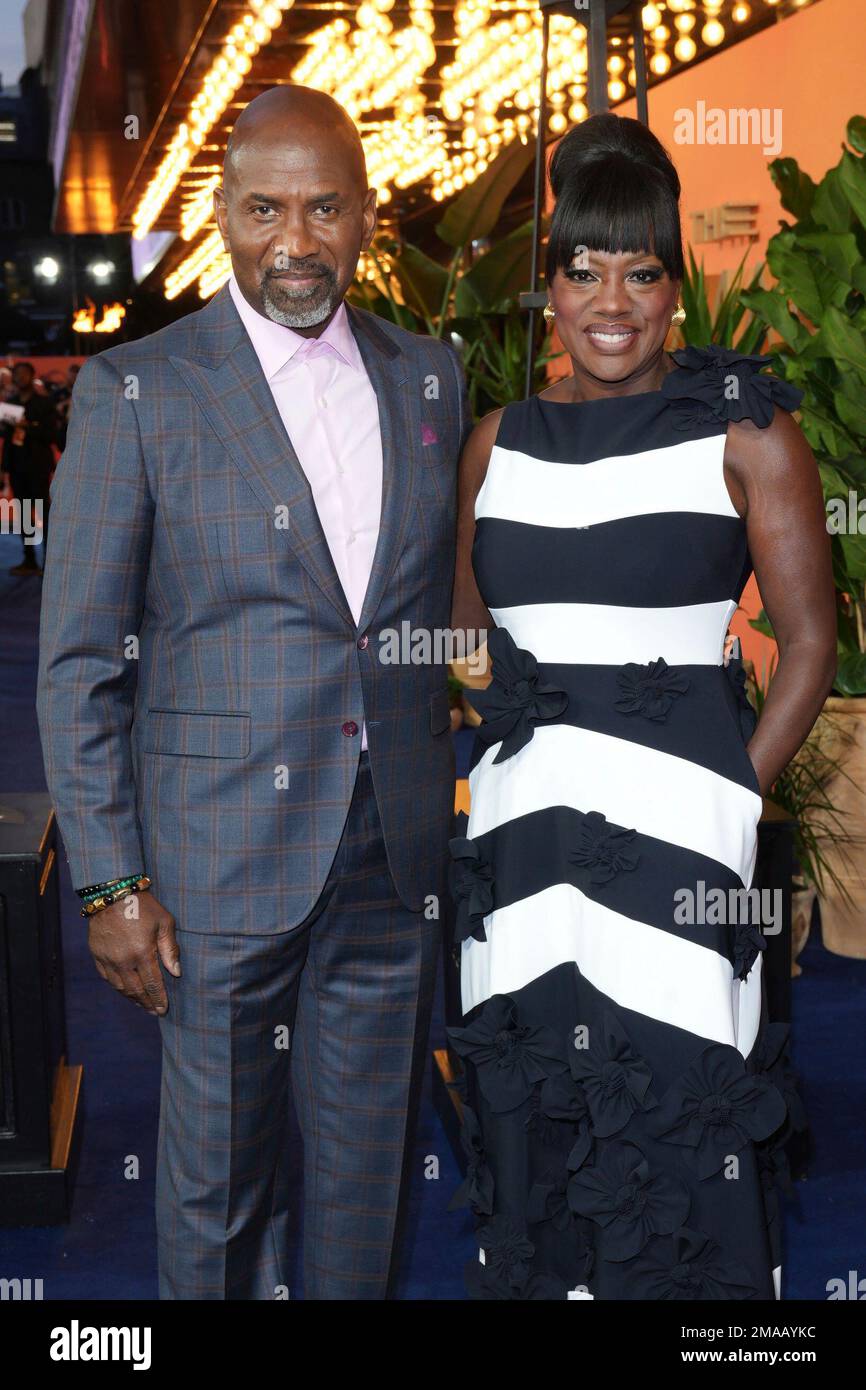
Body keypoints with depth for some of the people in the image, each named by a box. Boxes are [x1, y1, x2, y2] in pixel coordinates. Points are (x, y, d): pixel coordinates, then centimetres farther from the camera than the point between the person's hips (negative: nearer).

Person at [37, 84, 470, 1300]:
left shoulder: (431, 377, 7)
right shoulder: (135, 392, -6)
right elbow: (79, 660, -5)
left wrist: (454, 813, 7)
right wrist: (110, 882, -10)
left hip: (396, 858, 4)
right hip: (224, 857, -3)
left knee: (368, 1171, 15)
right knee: (218, 1183, 9)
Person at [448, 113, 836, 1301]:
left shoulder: (742, 430, -3)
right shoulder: (500, 441, 9)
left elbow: (810, 643, -2)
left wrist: (734, 797, -7)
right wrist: (521, 752, 7)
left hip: (674, 811, -4)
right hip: (518, 809, 4)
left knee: (674, 1113, -1)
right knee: (524, 1103, 11)